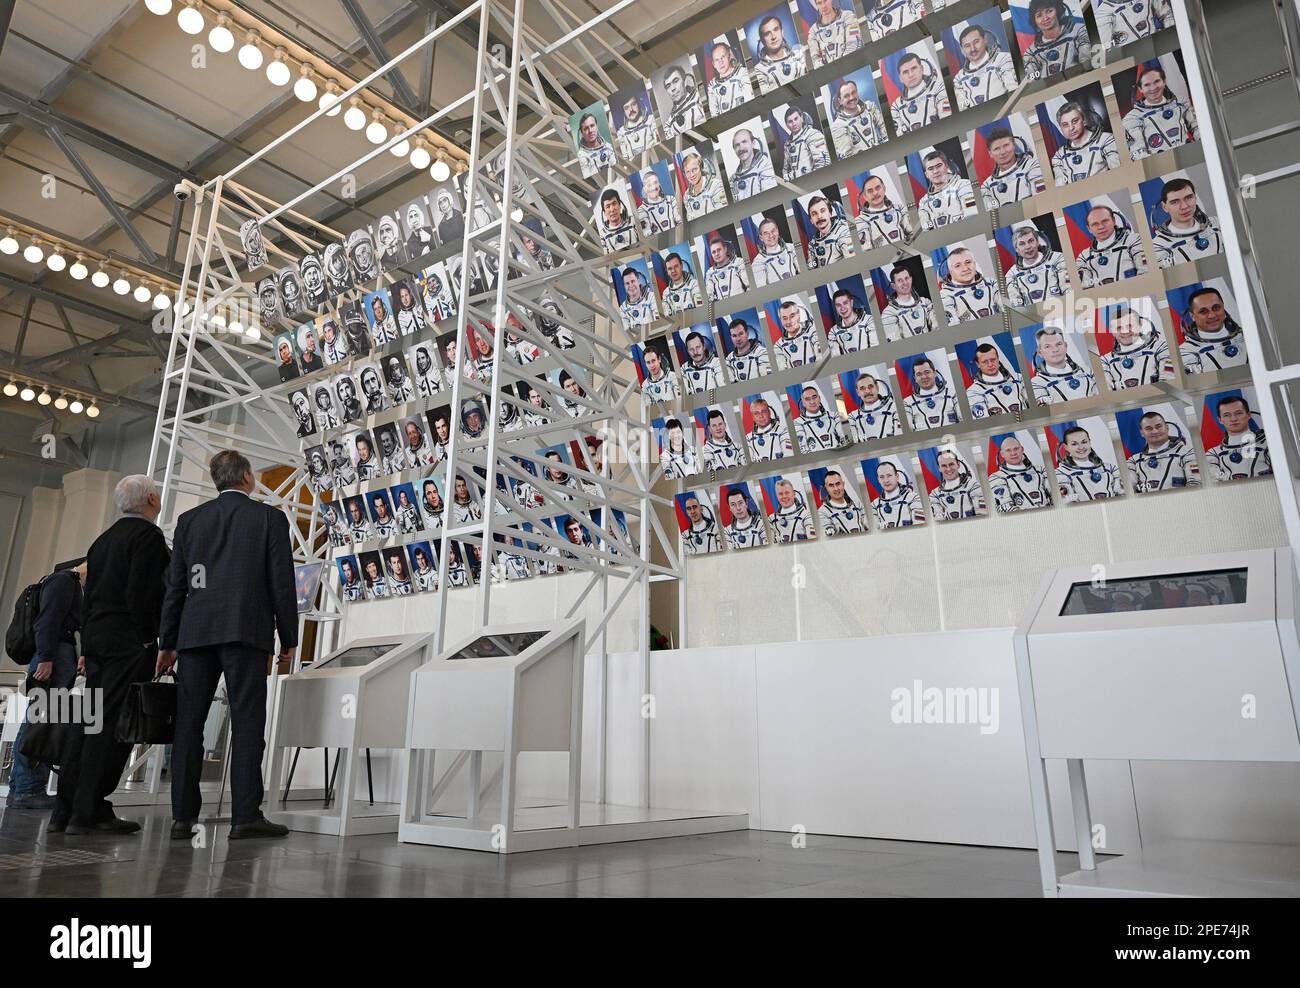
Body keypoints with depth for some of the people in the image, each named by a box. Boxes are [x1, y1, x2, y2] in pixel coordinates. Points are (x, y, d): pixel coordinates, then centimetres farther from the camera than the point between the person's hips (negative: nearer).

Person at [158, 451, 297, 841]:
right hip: (246, 632, -4)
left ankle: (183, 816, 9)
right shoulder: (270, 518, 2)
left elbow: (175, 585, 11)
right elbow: (282, 583, -2)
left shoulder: (190, 519, 12)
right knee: (247, 722, -3)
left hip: (195, 632, 4)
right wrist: (289, 638, 4)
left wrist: (168, 642, 16)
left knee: (189, 723, 7)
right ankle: (246, 816, -5)